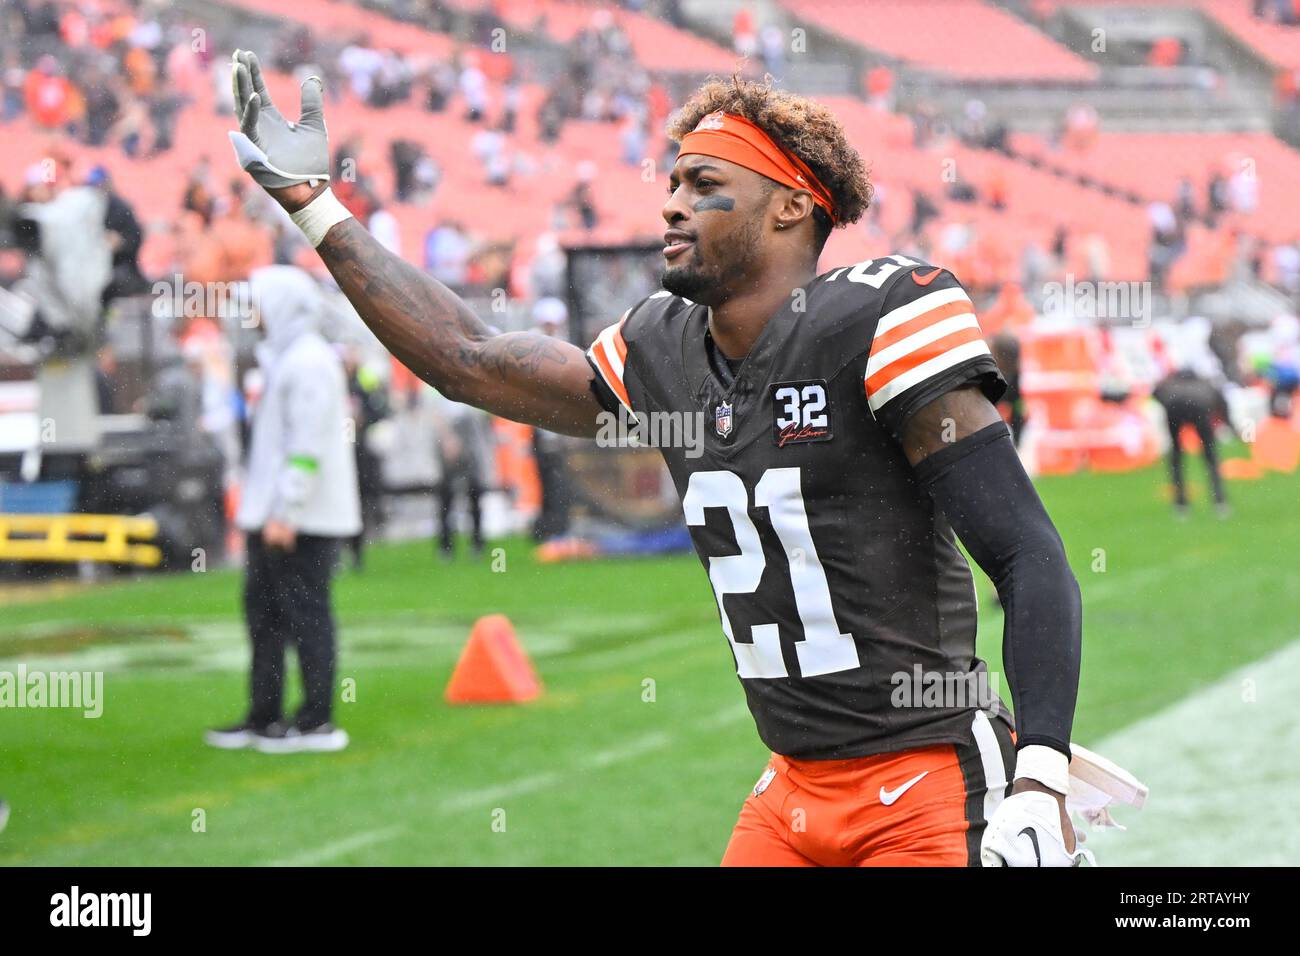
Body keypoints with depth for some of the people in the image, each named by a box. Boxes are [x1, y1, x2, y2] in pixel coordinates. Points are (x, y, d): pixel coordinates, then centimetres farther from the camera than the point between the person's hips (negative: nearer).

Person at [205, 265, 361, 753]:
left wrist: (285, 511, -23)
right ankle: (263, 718, 18)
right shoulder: (285, 357, 17)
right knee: (263, 608, 13)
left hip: (301, 517, -10)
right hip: (274, 513, 10)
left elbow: (308, 444, -21)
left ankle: (317, 722, 0)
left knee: (306, 613, -5)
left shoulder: (309, 362, -16)